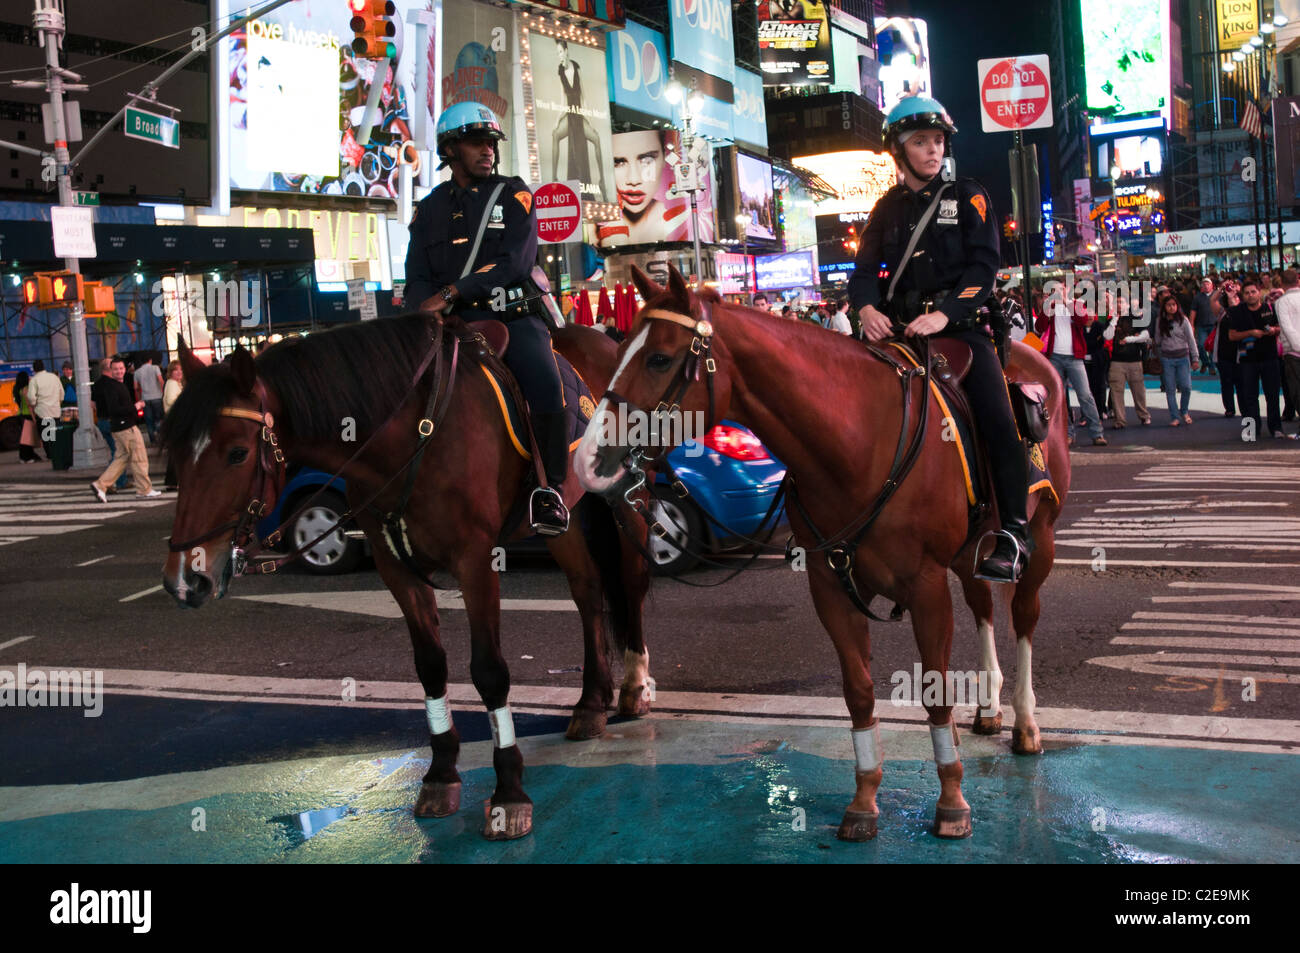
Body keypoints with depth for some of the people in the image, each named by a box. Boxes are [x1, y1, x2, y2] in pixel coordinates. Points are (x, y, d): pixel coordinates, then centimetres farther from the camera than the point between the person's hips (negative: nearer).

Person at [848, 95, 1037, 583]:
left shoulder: (968, 197, 7)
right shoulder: (888, 208, 16)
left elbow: (984, 265, -4)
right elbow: (864, 269, 9)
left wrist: (944, 313, -20)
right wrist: (867, 308, -15)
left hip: (959, 323, -3)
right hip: (898, 328, 3)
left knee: (996, 415, -19)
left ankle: (1014, 533, -11)